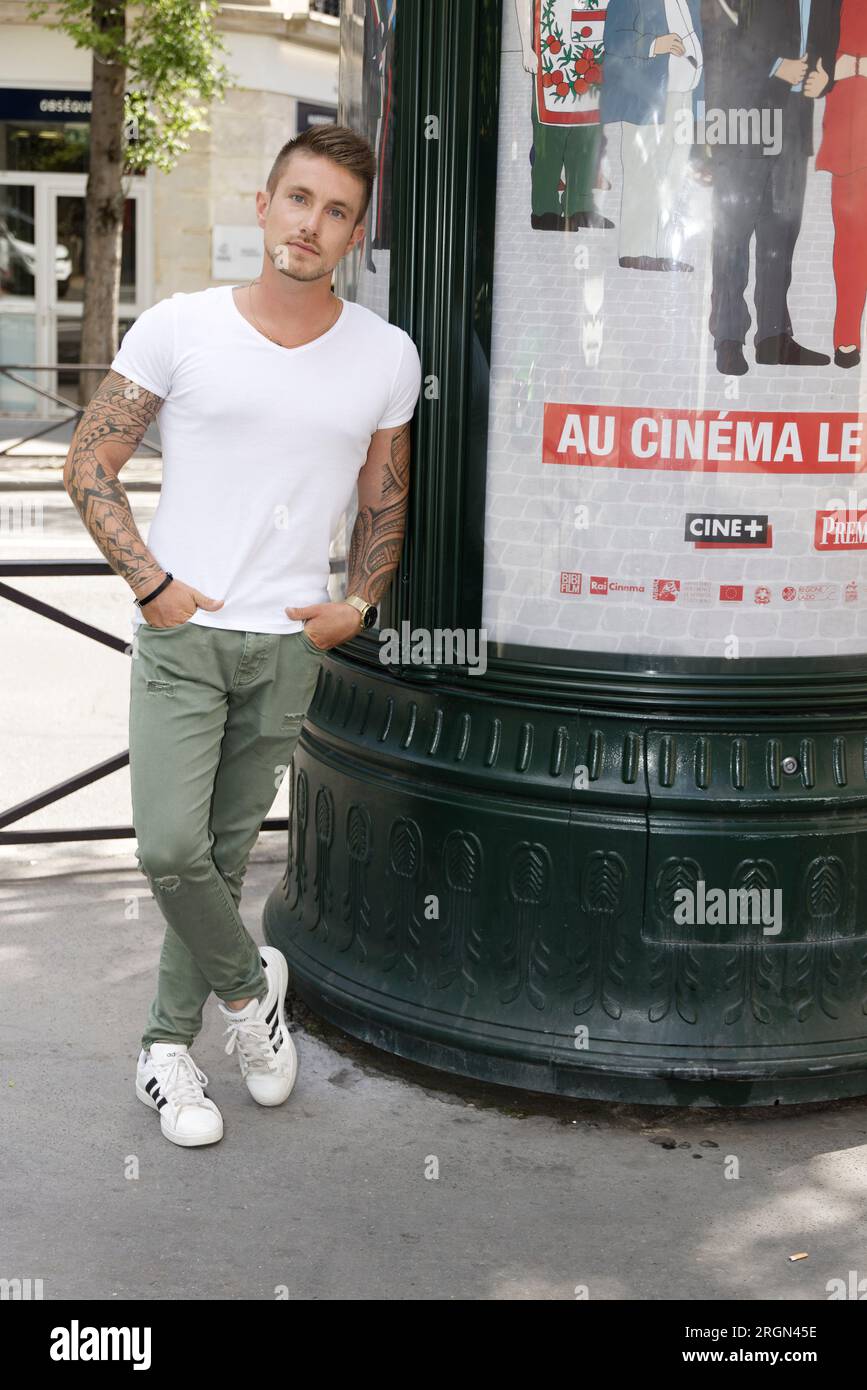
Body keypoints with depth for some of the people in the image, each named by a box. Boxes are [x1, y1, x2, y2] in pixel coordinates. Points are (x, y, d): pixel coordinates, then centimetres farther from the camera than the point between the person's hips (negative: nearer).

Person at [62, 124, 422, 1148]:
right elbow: (90, 468, 1)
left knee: (226, 852, 9)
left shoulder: (387, 356, 3)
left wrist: (359, 605, 2)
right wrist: (153, 583, -8)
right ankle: (247, 982, 16)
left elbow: (385, 503, 16)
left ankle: (168, 1044, 26)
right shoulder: (178, 329, -3)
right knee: (171, 850, -13)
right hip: (180, 632, -2)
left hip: (290, 644, 2)